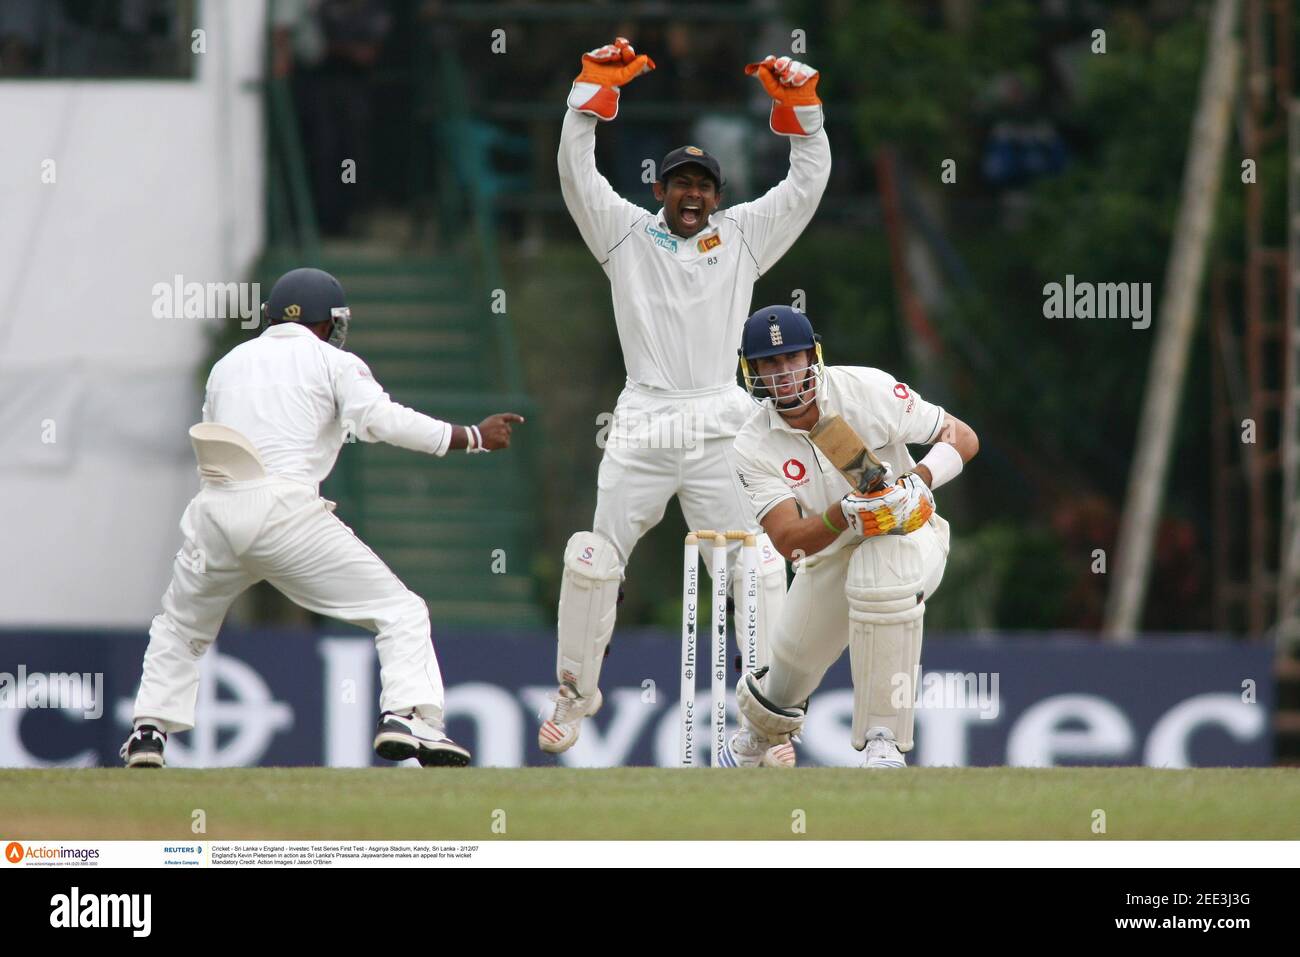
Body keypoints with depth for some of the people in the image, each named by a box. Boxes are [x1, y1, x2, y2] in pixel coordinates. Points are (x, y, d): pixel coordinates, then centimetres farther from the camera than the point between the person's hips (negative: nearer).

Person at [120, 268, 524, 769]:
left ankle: (149, 731, 12)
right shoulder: (333, 362, 11)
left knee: (179, 629, 27)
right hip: (286, 511, -4)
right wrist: (473, 437, -5)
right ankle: (408, 716, -19)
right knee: (399, 611, 1)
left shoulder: (229, 362, 25)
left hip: (215, 506, 4)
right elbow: (380, 418, -7)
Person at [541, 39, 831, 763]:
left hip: (721, 431, 0)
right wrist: (596, 89, -4)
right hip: (642, 429, 0)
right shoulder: (628, 235, 12)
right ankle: (575, 695, 12)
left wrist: (799, 103, -1)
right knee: (592, 563, -5)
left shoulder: (743, 236, 14)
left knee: (758, 569, -9)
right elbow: (577, 174, 4)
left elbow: (810, 180, 11)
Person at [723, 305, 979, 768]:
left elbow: (963, 436, -11)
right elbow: (789, 540, -22)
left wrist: (920, 480, -30)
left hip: (906, 535, -3)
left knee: (880, 577, -38)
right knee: (790, 671, 7)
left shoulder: (866, 390, -16)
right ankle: (753, 737, 49)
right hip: (827, 554, 3)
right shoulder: (754, 447, -11)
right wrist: (845, 514, -41)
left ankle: (883, 740, -30)